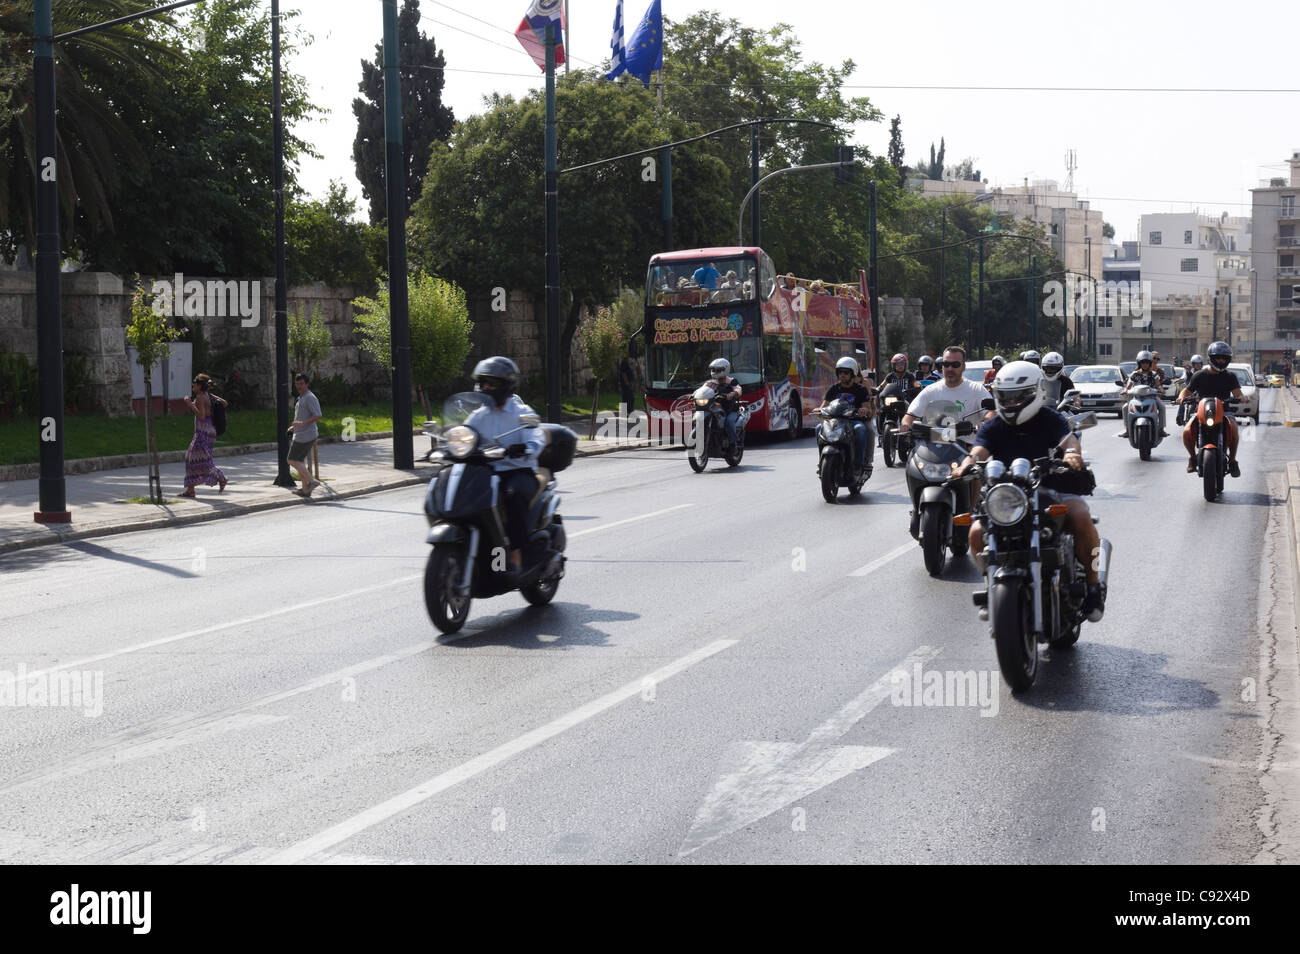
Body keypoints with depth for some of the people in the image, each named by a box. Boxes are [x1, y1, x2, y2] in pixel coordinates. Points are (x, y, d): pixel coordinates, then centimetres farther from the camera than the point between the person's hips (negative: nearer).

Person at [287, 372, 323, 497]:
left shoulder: (310, 398, -13)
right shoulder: (301, 398, 19)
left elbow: (317, 416, -23)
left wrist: (302, 423, -29)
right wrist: (294, 426, 19)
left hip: (305, 436, -10)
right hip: (300, 435, 10)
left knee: (292, 460, -9)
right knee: (300, 461, 11)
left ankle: (312, 481, -9)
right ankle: (305, 489, 13)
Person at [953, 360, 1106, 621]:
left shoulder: (1050, 419, 1)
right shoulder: (992, 427, 6)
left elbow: (1069, 440, -16)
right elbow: (979, 450, -11)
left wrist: (1072, 453, -41)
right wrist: (966, 464, -36)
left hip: (1052, 488, -2)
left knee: (1082, 518, -31)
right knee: (977, 532, -22)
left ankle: (1093, 584, -12)